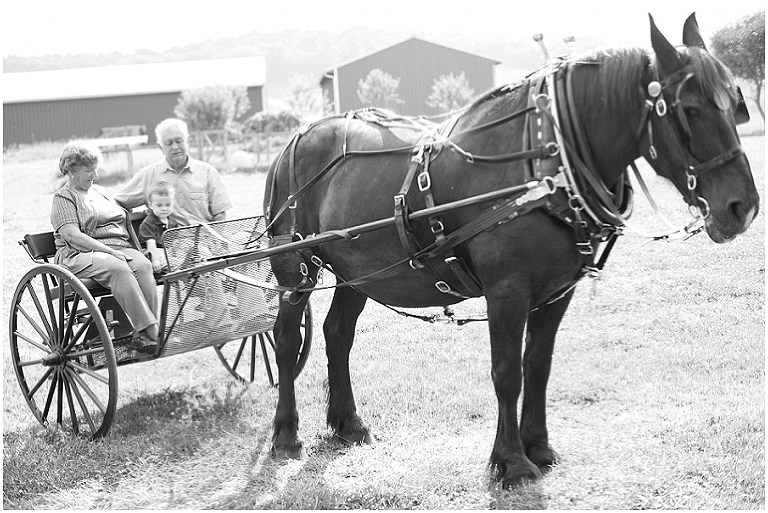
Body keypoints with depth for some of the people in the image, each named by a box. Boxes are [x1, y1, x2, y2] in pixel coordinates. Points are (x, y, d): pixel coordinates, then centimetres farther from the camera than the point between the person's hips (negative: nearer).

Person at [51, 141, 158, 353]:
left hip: (119, 248, 6)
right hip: (80, 254, -6)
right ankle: (149, 329, -41)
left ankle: (143, 334, -37)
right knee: (118, 268, -36)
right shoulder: (64, 198, 4)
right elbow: (72, 235, -10)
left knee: (143, 265, -28)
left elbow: (124, 218, 32)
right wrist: (109, 250, -17)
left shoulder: (99, 192, 27)